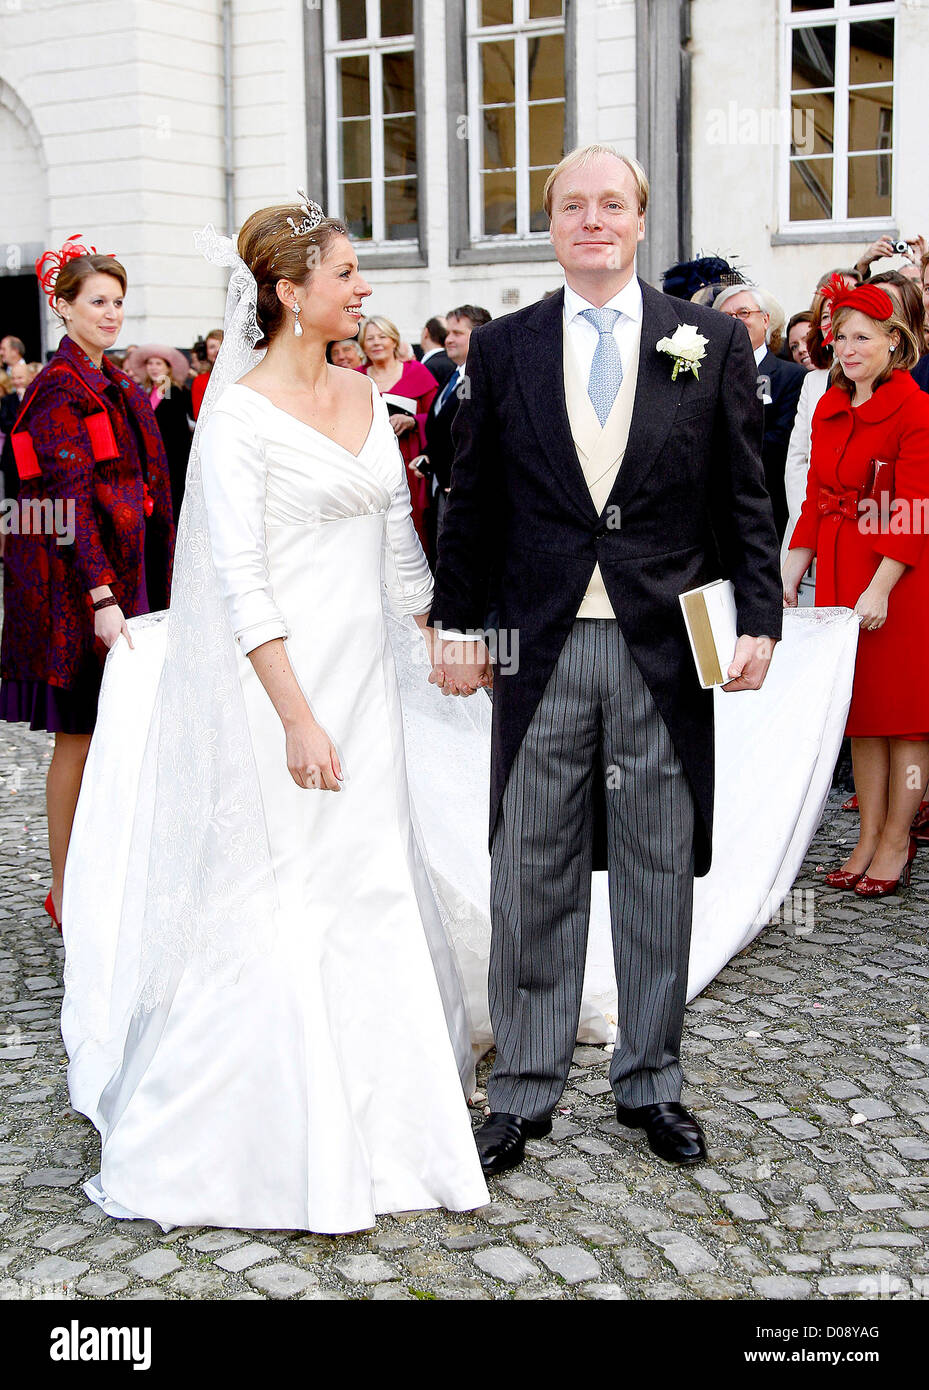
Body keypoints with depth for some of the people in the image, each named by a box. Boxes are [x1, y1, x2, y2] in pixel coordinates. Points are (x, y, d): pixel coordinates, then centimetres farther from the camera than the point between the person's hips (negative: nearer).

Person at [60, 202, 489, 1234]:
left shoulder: (365, 396, 10)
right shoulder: (240, 413, -12)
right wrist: (297, 718, -22)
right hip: (275, 684, -7)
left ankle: (370, 1116, 32)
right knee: (279, 905, 1)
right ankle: (281, 1149, 16)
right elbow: (239, 582, -17)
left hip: (361, 679, 7)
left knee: (368, 892, 14)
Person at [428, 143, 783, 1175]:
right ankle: (523, 1089, 20)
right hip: (540, 651, 1)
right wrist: (455, 624, 5)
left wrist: (759, 619, -3)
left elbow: (745, 499, 5)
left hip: (665, 652, 0)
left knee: (659, 874, 9)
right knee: (532, 877, 7)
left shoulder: (712, 341, 5)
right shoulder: (502, 347, 6)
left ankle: (650, 1082, 26)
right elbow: (472, 501, 9)